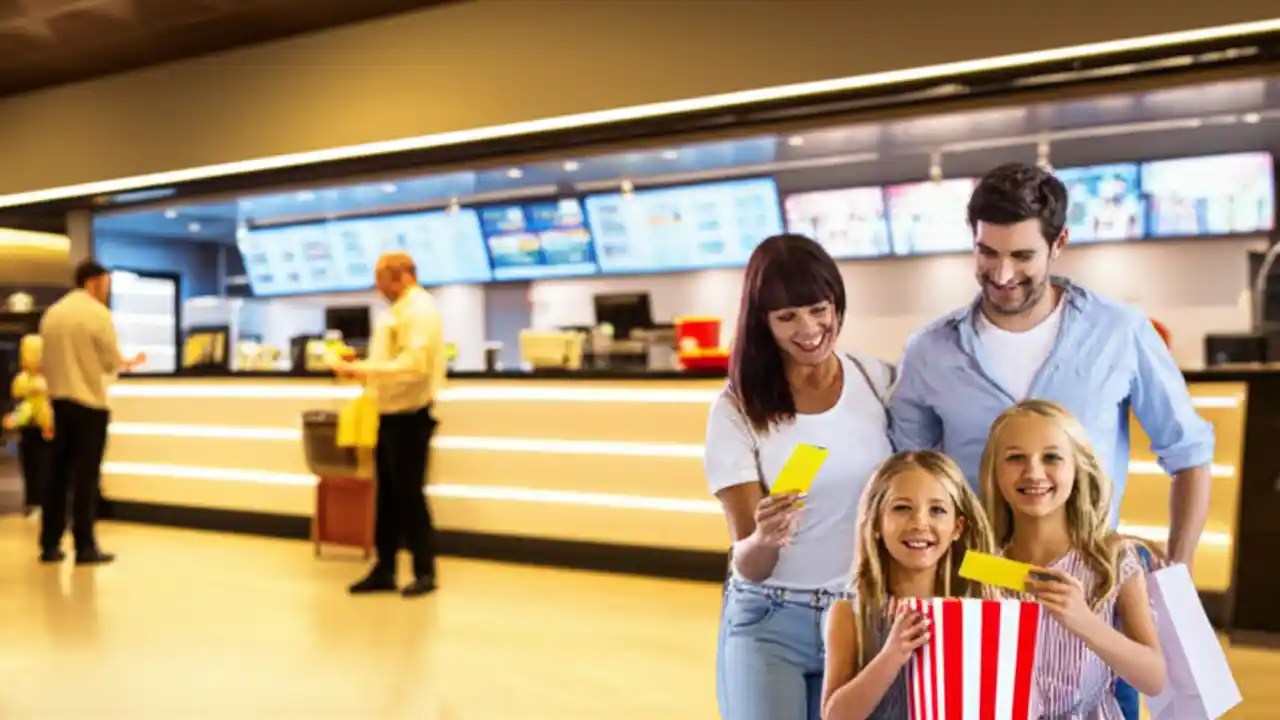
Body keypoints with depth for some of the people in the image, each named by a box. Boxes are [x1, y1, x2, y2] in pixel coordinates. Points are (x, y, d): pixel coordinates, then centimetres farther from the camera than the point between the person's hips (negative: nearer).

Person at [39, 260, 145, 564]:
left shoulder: (52, 312, 8)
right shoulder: (98, 313, -10)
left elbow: (47, 360, 9)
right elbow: (112, 362, -8)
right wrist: (131, 362, 11)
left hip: (60, 401, 6)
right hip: (90, 403, -6)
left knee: (58, 473, 11)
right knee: (85, 476, -1)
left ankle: (50, 544, 15)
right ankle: (85, 547, 2)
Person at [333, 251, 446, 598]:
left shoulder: (419, 310, -15)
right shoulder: (402, 309, 15)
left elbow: (414, 365, -26)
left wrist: (364, 369, -23)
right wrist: (361, 368, 6)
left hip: (409, 417, -9)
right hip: (392, 415, 9)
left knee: (409, 495, 0)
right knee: (388, 495, 12)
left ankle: (425, 572, 13)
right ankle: (384, 570, 21)